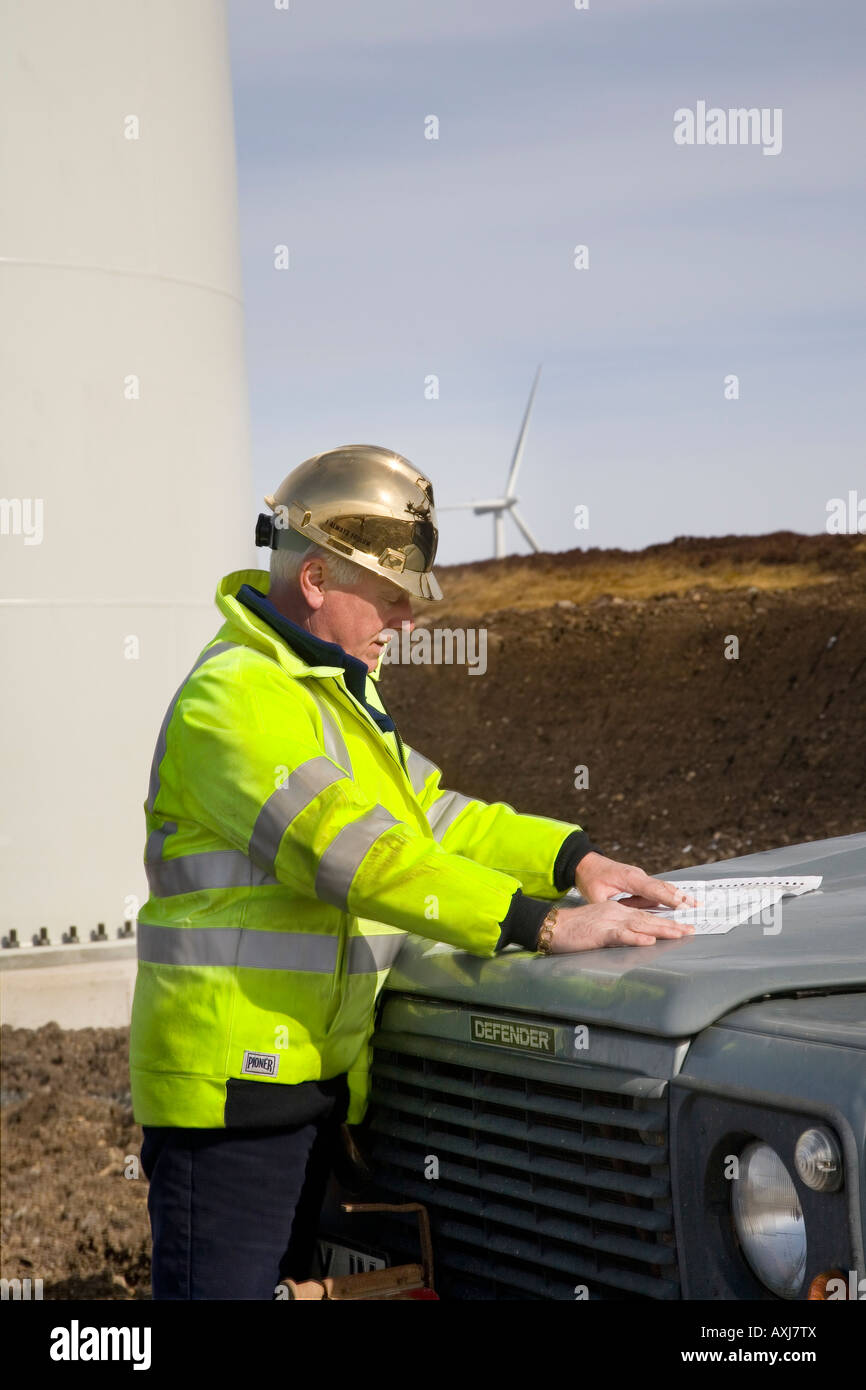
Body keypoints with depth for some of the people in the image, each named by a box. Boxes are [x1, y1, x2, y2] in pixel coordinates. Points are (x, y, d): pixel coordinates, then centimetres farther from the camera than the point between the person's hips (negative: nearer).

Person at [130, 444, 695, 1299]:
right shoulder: (235, 699, -19)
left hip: (312, 1072, 10)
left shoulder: (335, 692, 15)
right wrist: (542, 925, -31)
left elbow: (431, 813, 15)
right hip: (231, 1082, -10)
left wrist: (572, 857, 0)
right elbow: (357, 856, -29)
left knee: (286, 1276, 18)